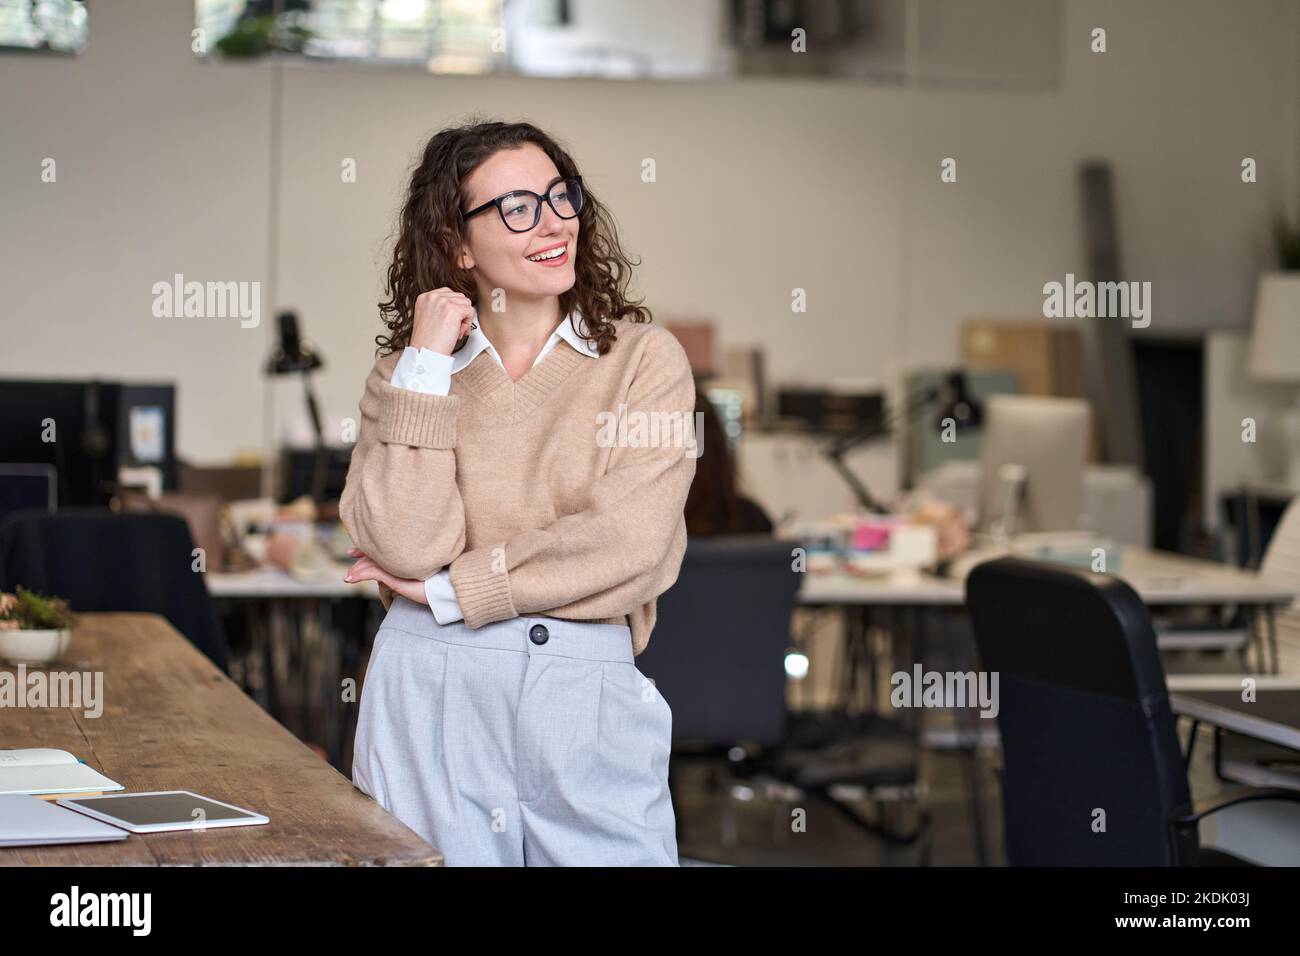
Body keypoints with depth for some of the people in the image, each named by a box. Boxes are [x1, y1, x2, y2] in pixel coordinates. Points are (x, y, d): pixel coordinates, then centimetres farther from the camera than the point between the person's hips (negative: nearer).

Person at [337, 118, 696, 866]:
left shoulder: (645, 356, 2)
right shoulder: (404, 372, 6)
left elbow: (631, 544, -11)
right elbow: (407, 548, -9)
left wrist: (449, 590, -6)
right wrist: (426, 368, -8)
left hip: (591, 691, 0)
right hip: (434, 691, 1)